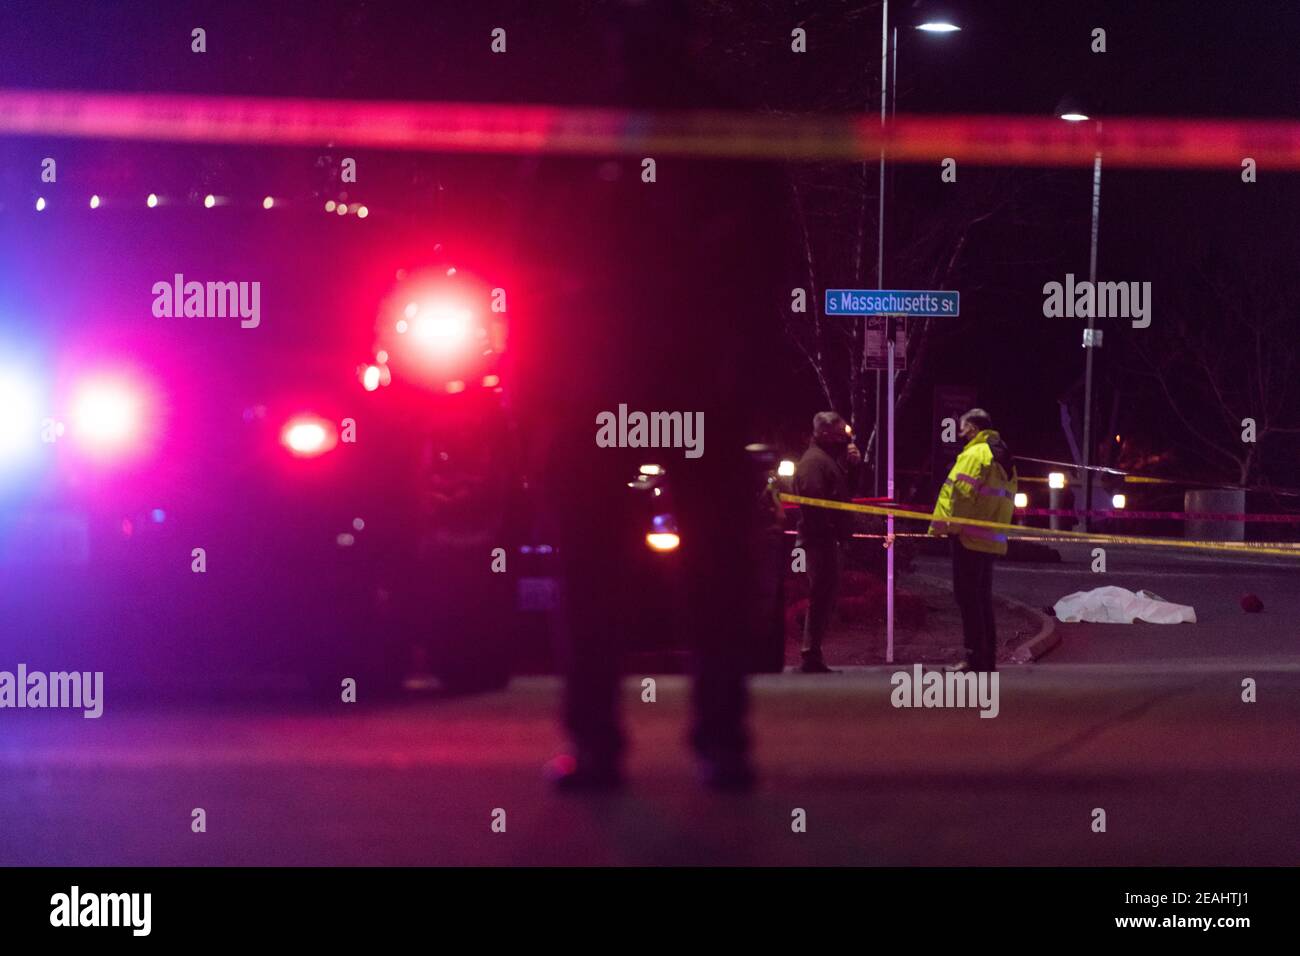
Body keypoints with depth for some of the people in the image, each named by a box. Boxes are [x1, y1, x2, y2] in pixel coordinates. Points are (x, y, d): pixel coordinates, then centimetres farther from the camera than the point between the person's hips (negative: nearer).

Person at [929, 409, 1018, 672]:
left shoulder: (975, 455, -10)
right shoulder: (1003, 459, 20)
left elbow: (962, 493, -20)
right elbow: (1007, 501, 20)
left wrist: (948, 524, -18)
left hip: (970, 536, -9)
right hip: (993, 539, 9)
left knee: (967, 596, -7)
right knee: (983, 598, 14)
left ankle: (975, 657, -11)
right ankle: (988, 657, 14)